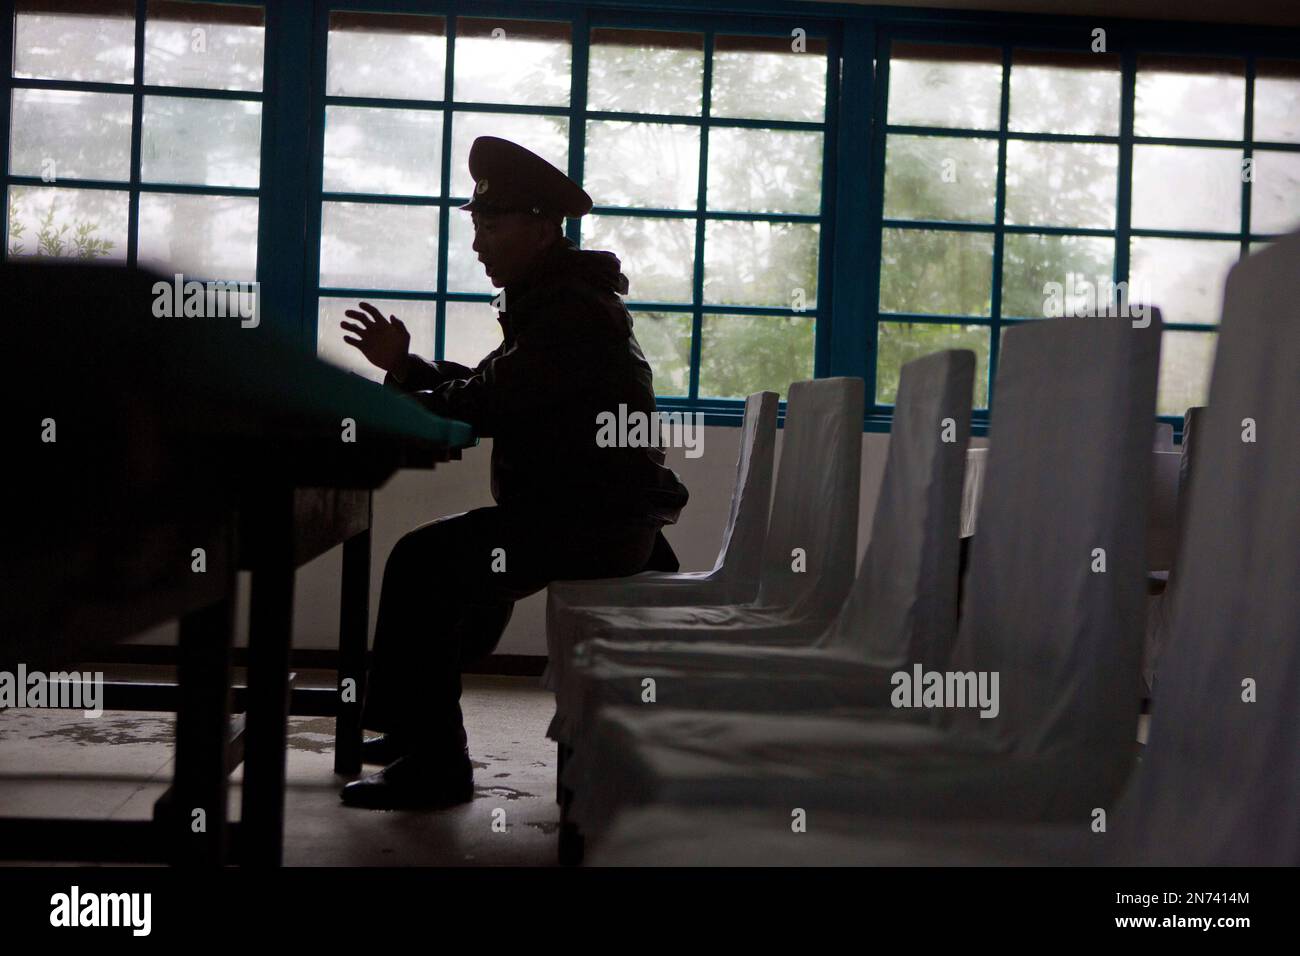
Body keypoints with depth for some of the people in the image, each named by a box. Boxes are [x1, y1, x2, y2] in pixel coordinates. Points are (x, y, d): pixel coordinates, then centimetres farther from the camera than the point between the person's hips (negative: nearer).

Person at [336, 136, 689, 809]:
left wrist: (399, 389, -4)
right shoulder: (552, 300, 19)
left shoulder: (572, 312, -15)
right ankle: (417, 726, 38)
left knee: (424, 561, -19)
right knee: (460, 552, 27)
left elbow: (485, 404, -20)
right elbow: (485, 392, 18)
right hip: (597, 517, 11)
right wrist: (405, 365, 5)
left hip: (594, 525, -11)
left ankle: (433, 764, -14)